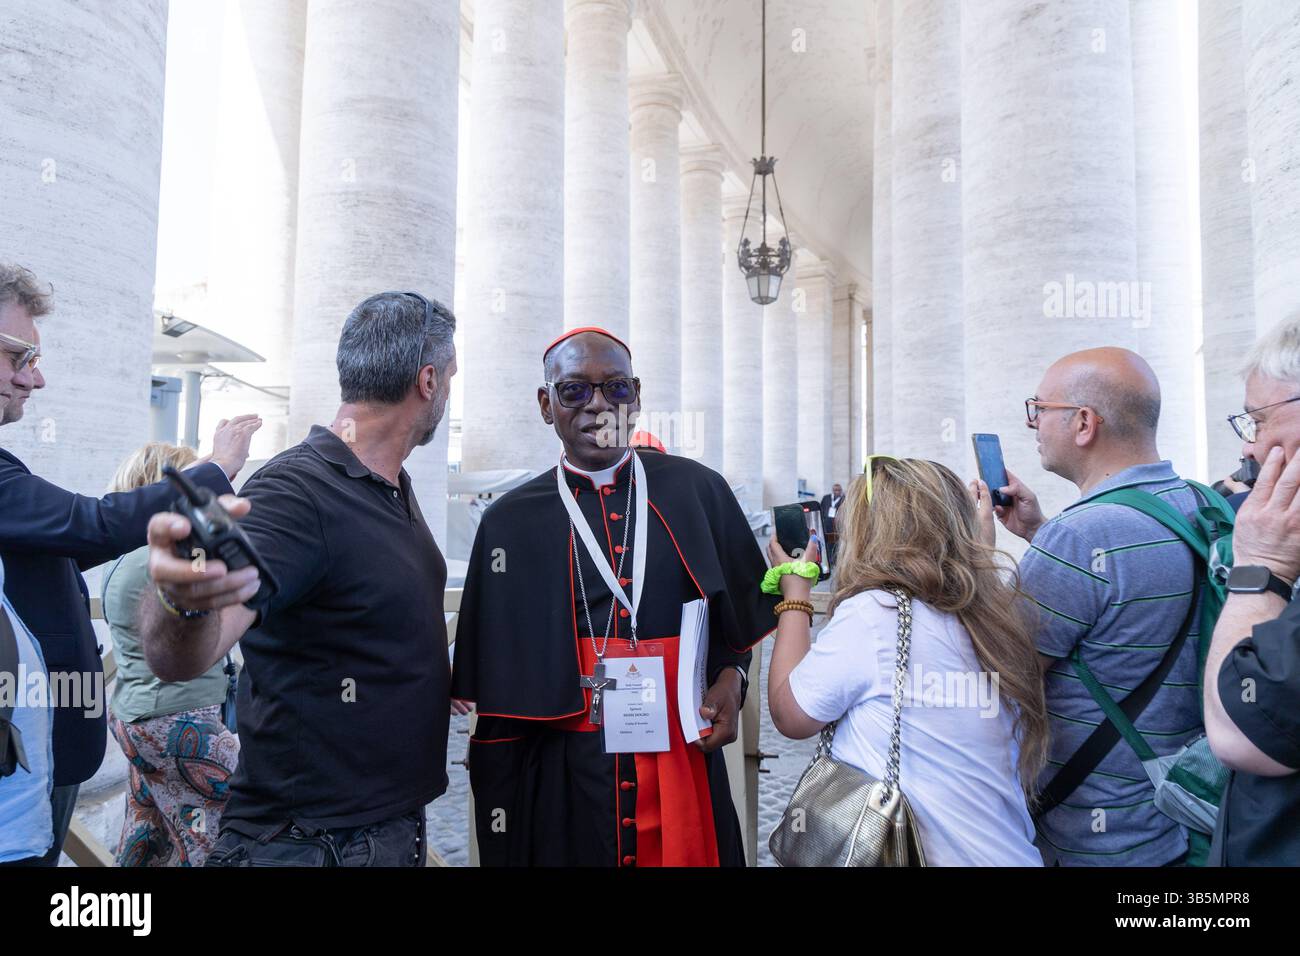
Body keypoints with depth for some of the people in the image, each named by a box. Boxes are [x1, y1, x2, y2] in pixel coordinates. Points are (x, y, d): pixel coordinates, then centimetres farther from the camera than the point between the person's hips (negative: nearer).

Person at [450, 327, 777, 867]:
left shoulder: (696, 491, -1)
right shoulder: (511, 523, -3)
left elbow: (743, 611, 10)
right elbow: (497, 696, 0)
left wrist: (731, 680, -7)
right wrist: (500, 816, 0)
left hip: (682, 762, 1)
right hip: (562, 777, 0)